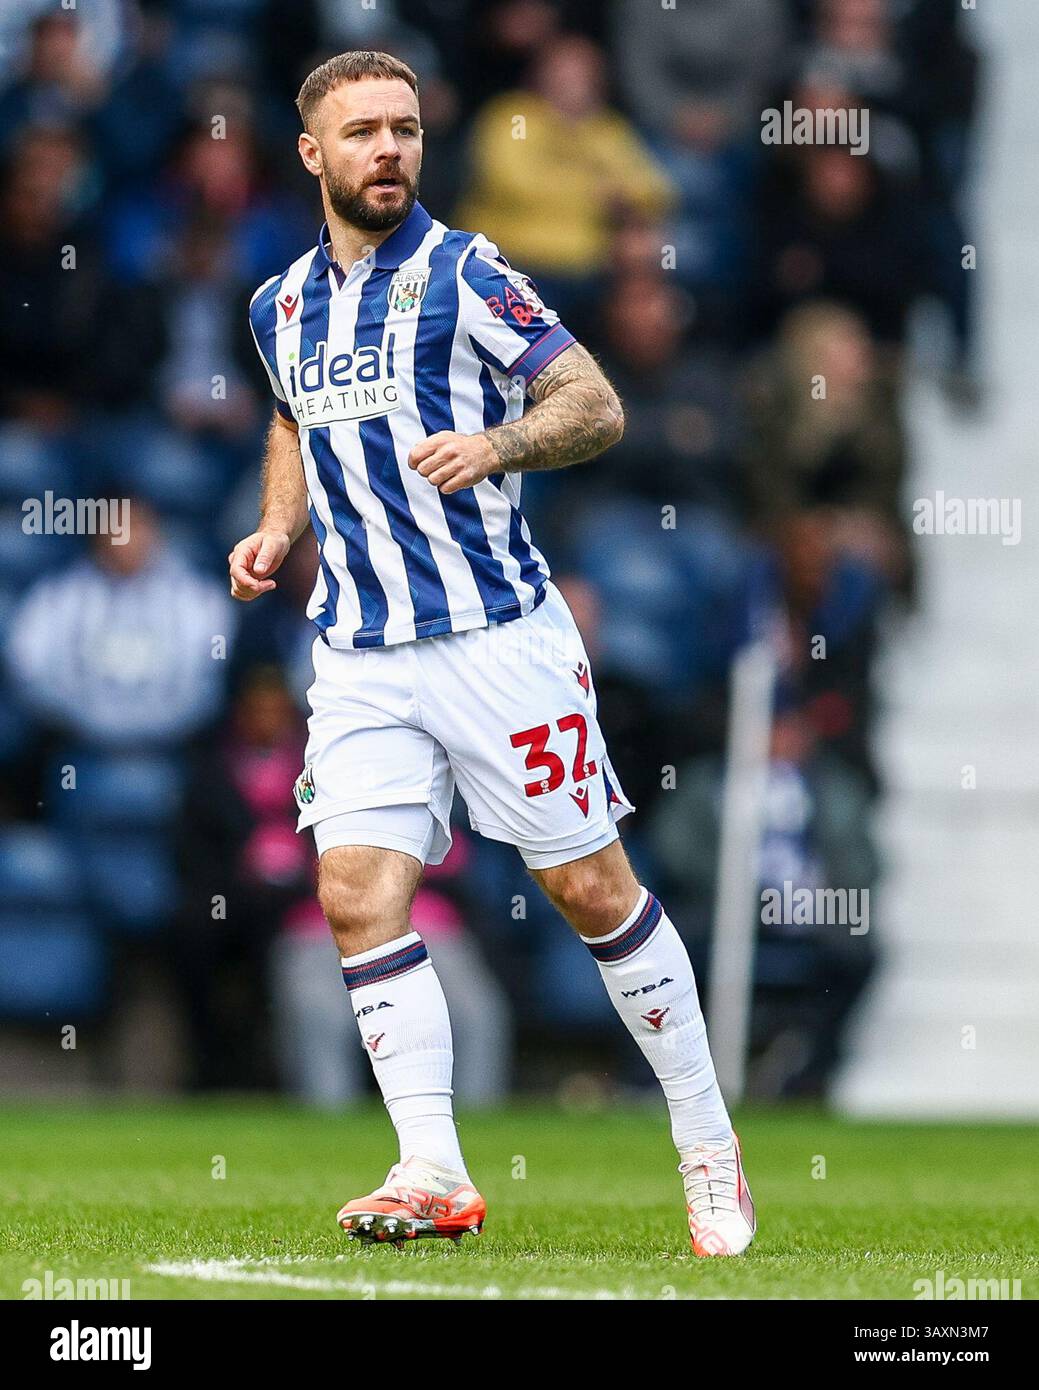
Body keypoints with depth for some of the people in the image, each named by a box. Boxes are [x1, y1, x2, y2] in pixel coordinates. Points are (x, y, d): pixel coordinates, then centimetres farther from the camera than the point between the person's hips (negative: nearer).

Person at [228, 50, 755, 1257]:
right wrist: (276, 527, 13)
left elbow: (596, 405, -7)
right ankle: (432, 1171, -11)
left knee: (592, 887, 1)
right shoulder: (281, 307, 11)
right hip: (359, 652, 4)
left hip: (496, 635, -4)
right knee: (356, 897, -11)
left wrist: (498, 444, -25)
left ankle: (706, 1143, 14)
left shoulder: (464, 275, -5)